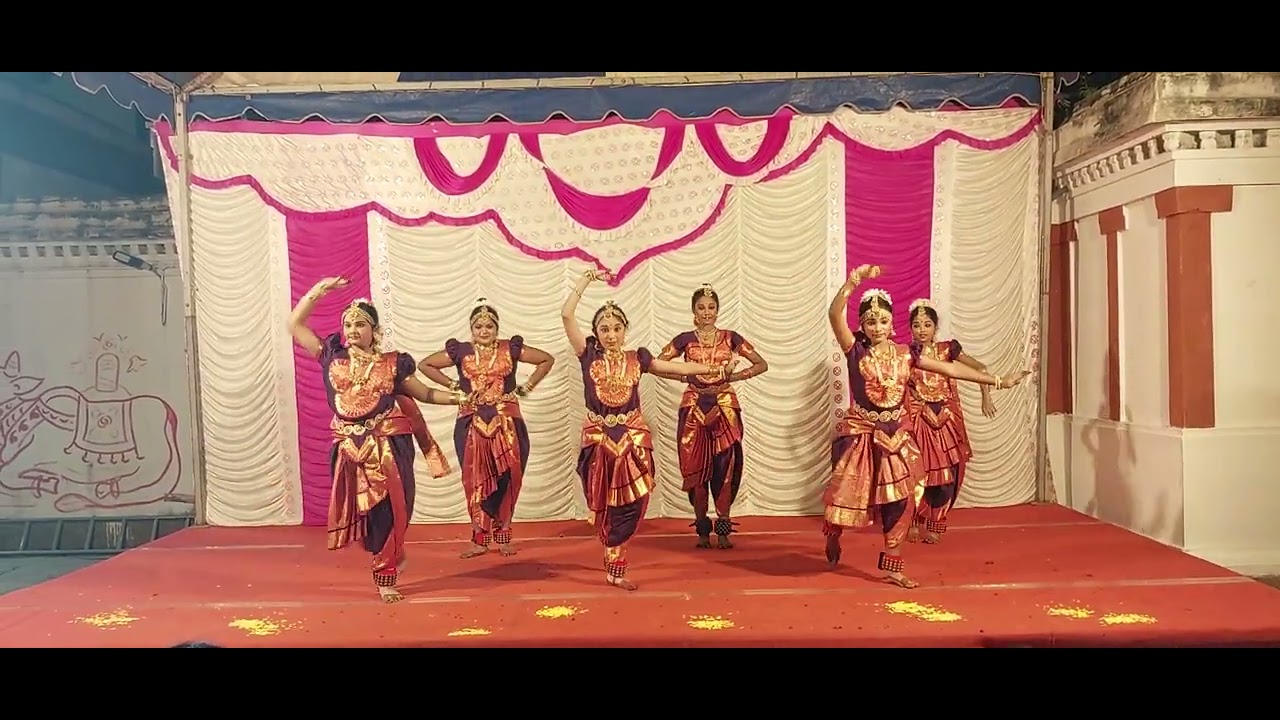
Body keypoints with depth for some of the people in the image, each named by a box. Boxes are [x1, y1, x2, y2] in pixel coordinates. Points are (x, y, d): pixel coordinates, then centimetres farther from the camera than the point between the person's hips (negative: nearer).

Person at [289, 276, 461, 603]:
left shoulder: (392, 364, 2)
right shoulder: (332, 357, 6)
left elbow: (425, 394, 9)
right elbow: (295, 324, 9)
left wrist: (458, 397, -4)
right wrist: (319, 289, 3)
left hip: (389, 445, -2)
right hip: (350, 447, 2)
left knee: (389, 509, -1)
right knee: (360, 509, 7)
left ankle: (386, 576, 13)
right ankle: (390, 558, 32)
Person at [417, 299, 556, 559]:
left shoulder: (511, 349, 2)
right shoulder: (460, 351, 4)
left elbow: (547, 360, 8)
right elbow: (424, 365, 12)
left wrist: (526, 388, 1)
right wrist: (453, 385, 3)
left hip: (507, 424, 0)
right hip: (472, 425, 0)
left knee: (506, 481, 1)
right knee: (477, 481, 2)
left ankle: (503, 536, 15)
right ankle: (480, 539, 9)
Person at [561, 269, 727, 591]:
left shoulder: (637, 358, 5)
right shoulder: (589, 355, 0)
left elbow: (678, 367, 14)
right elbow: (566, 315, -8)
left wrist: (712, 369, 14)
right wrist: (587, 278, -5)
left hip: (633, 437, 1)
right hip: (598, 437, -1)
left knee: (629, 503, -2)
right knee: (603, 505, 6)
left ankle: (614, 567, 9)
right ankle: (614, 565, 22)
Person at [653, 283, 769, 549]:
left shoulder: (730, 337, 6)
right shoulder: (685, 339, 5)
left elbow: (761, 364, 5)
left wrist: (731, 378, -6)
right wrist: (686, 377, -8)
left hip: (725, 408, 0)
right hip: (694, 409, 0)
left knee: (724, 467, -3)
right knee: (696, 467, 0)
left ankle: (723, 528, 6)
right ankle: (702, 529, 9)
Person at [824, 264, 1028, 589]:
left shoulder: (905, 354, 3)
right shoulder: (855, 350, -8)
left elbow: (951, 369, 7)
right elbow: (834, 314, -25)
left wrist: (998, 380, 8)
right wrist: (854, 280, -38)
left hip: (894, 435, 4)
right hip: (859, 433, -4)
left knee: (899, 501, 5)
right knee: (847, 495, 2)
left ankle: (892, 567, 20)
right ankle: (833, 537, 35)